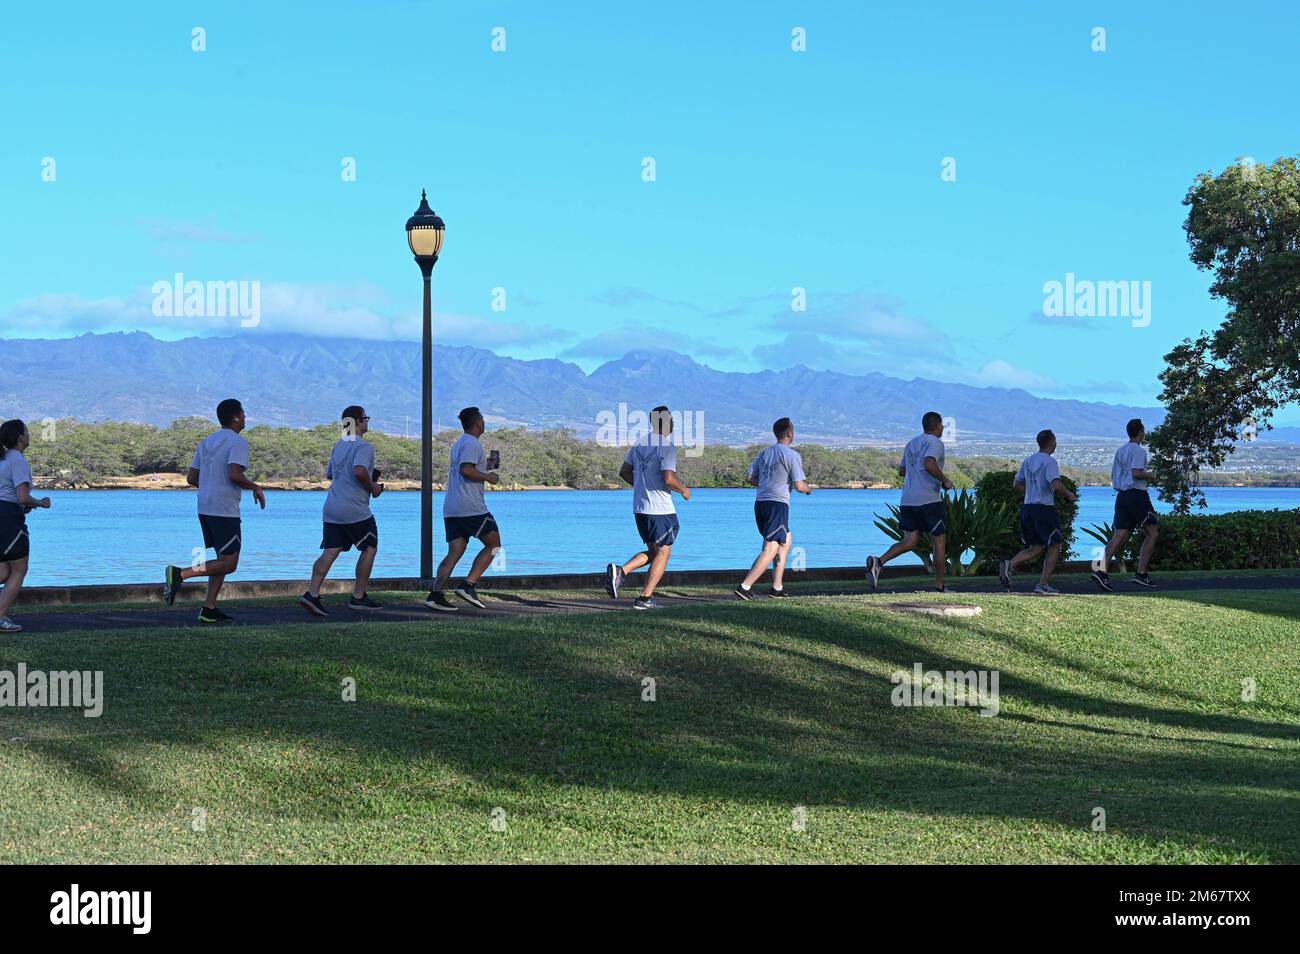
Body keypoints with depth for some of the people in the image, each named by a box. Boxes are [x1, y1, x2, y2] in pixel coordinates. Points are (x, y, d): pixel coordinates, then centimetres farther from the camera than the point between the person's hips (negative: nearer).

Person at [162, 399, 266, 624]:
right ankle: (179, 574, -17)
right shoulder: (237, 442, -9)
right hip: (225, 512, -9)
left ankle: (209, 610, 8)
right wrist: (255, 488, -6)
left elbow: (191, 478, 16)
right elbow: (235, 475, -23)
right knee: (229, 563, -6)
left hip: (205, 508, 9)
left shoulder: (207, 442, 17)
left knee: (223, 560, 14)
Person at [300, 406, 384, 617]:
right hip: (355, 510, -7)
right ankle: (358, 597, 11)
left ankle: (312, 593, -10)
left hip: (332, 508, 7)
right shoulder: (364, 446, -11)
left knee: (330, 552, 4)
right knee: (369, 548, 8)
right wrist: (372, 488, -11)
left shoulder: (338, 445, 17)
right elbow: (359, 471, -28)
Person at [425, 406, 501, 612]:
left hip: (451, 508, 9)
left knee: (455, 552, 4)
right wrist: (488, 477, -9)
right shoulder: (472, 443, -8)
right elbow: (466, 470, -21)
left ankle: (435, 595, -7)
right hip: (471, 508, -9)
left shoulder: (458, 444, 23)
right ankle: (468, 585, -8)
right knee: (493, 544, 2)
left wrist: (486, 472, 30)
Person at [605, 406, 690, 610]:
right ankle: (645, 598, 0)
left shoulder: (639, 443, 10)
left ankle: (620, 571, -3)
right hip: (661, 509, -7)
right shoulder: (667, 447, -14)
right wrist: (684, 490, -4)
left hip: (639, 507, 7)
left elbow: (624, 472, 14)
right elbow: (669, 479, -23)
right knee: (662, 553, 4)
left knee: (652, 551, 18)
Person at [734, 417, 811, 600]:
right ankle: (744, 587, -21)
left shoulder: (765, 453, 15)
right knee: (770, 550, -9)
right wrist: (808, 489, 13)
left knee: (787, 540, 23)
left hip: (760, 503, 8)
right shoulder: (792, 455, -5)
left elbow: (749, 477, 15)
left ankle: (777, 587, 19)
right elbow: (799, 486, -9)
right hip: (778, 504, -8)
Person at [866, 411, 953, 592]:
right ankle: (939, 586, 10)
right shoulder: (935, 443, -7)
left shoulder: (911, 443, 19)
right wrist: (944, 480, -12)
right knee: (938, 542, 6)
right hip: (929, 501, -7)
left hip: (907, 501, 7)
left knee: (910, 542, 6)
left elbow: (901, 471, 25)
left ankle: (879, 561, -17)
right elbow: (929, 465, -25)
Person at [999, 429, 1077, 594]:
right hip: (1044, 508, -7)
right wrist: (1068, 495, -5)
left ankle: (1009, 565, -9)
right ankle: (1043, 584, 0)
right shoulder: (1049, 461, -10)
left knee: (1035, 547, 14)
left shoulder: (1028, 460, 13)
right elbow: (1056, 485, -22)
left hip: (1028, 507, 7)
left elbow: (1017, 484, 20)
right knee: (1054, 546, 5)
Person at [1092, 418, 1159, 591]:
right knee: (1152, 533, 4)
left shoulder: (1120, 451, 18)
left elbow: (1113, 476, 21)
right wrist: (1150, 476, -2)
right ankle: (1141, 574, -1)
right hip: (1137, 495, -8)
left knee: (1119, 536, 0)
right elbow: (1136, 472, -22)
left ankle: (1101, 571, -16)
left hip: (1121, 495, 8)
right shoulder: (1139, 451, -8)